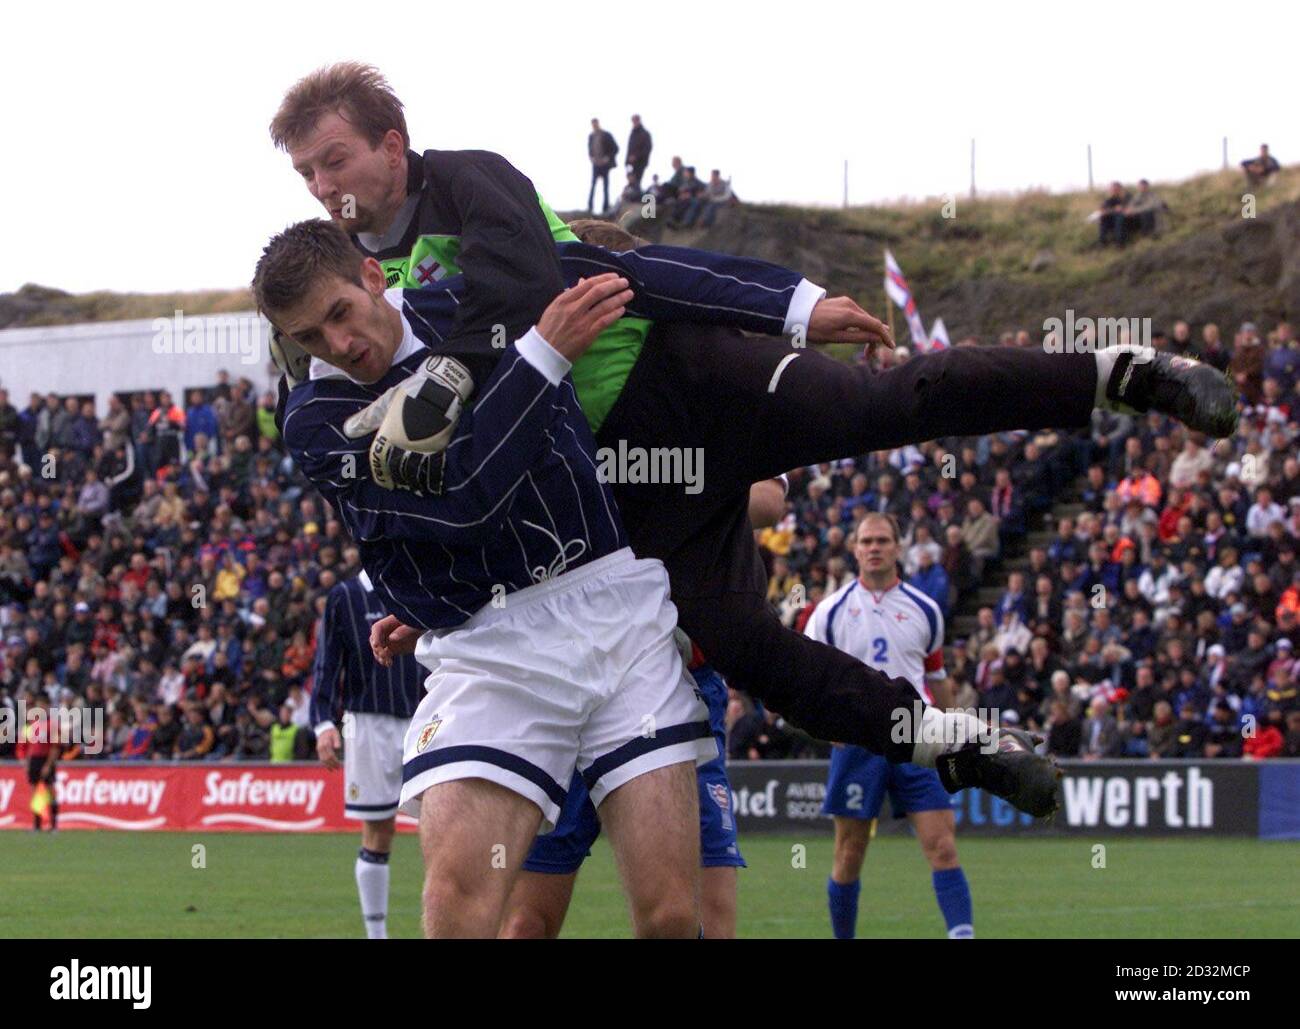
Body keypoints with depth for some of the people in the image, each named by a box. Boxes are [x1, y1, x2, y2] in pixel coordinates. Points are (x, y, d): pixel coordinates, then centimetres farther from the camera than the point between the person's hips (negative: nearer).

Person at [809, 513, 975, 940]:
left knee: (942, 845, -11)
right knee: (849, 854, 3)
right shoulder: (830, 610, 4)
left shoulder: (924, 610, 9)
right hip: (856, 742, -1)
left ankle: (962, 937, -17)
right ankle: (843, 942, 17)